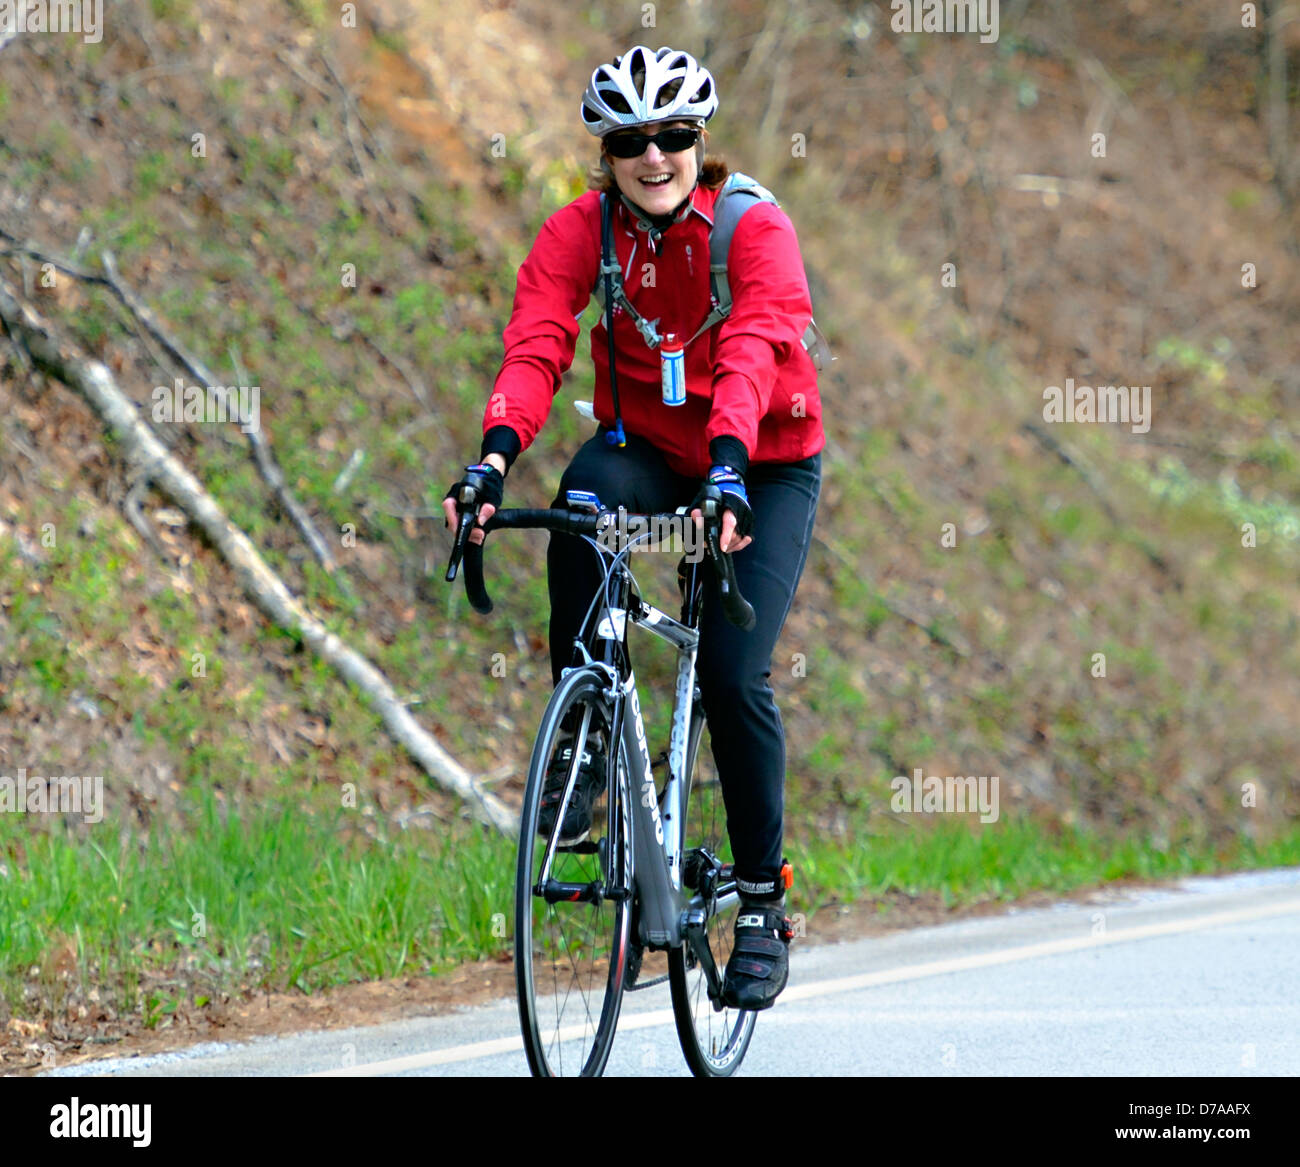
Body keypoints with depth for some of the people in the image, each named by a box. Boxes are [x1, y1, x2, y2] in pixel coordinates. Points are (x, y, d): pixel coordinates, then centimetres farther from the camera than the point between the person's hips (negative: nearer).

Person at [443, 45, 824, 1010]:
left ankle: (764, 903, 2)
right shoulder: (582, 232, -12)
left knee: (733, 675, -16)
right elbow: (536, 345, -26)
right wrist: (496, 456, -44)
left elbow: (752, 356, -36)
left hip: (766, 468, -2)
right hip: (648, 448, 2)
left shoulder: (756, 228, -21)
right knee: (586, 494, -35)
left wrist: (729, 470, -53)